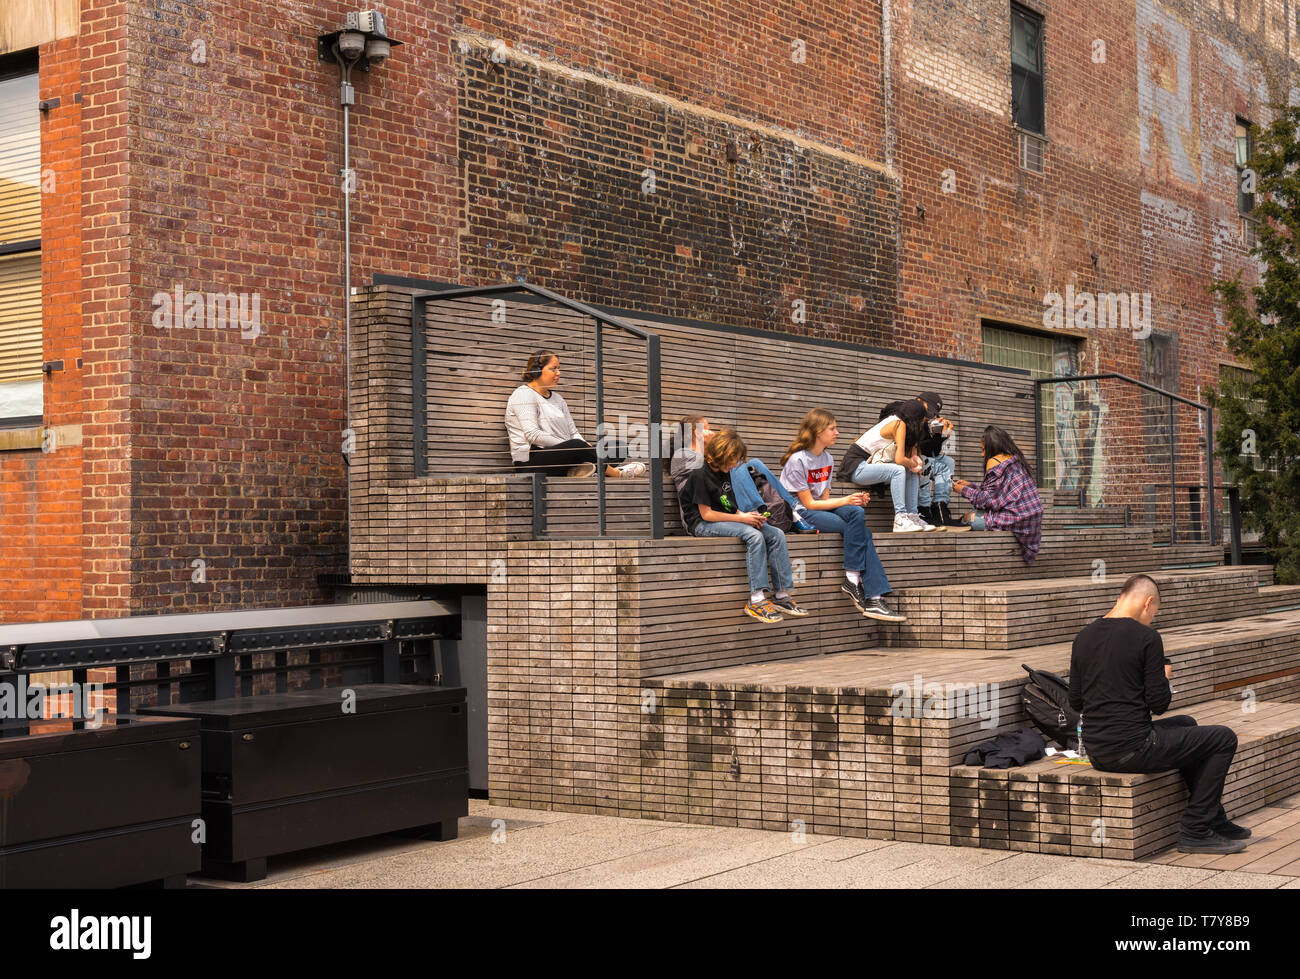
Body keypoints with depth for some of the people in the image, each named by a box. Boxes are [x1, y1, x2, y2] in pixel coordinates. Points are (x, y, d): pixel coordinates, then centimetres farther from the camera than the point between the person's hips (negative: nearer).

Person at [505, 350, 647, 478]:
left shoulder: (556, 397, 24)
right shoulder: (524, 394, -3)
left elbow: (573, 433, 18)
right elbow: (533, 435, -15)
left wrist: (585, 446, -6)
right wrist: (568, 446, -17)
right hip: (531, 464, -9)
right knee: (576, 446, -36)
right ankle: (617, 473, -25)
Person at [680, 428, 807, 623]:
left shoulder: (724, 473, 14)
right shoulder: (700, 475, -13)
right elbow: (706, 514, -16)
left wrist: (746, 515, -3)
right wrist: (741, 518, -15)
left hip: (726, 519, 9)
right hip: (703, 525, -9)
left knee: (776, 535, -10)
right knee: (755, 536, -31)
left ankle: (782, 596, -13)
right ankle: (756, 600, -33)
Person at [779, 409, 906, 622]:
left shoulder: (828, 459, 12)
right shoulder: (797, 460, -12)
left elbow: (824, 498, 10)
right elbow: (809, 504, -14)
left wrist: (855, 501, -7)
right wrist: (845, 501, -17)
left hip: (820, 508, 7)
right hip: (798, 515, -7)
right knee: (857, 527, -27)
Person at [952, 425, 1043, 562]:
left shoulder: (994, 461, -9)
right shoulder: (1015, 459, 18)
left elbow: (987, 499, -11)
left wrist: (964, 490, 3)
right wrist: (970, 485, 28)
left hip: (1014, 518, -9)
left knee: (968, 517, -3)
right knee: (975, 514, 20)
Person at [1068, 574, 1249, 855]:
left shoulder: (1083, 638, 8)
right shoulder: (1146, 637, -12)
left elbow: (1076, 702, 12)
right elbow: (1159, 704, -13)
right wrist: (1163, 677, 8)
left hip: (1096, 752, 8)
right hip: (1132, 750, -8)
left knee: (1186, 724, 32)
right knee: (1223, 738, 8)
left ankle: (1215, 820, 36)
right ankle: (1195, 830, 9)